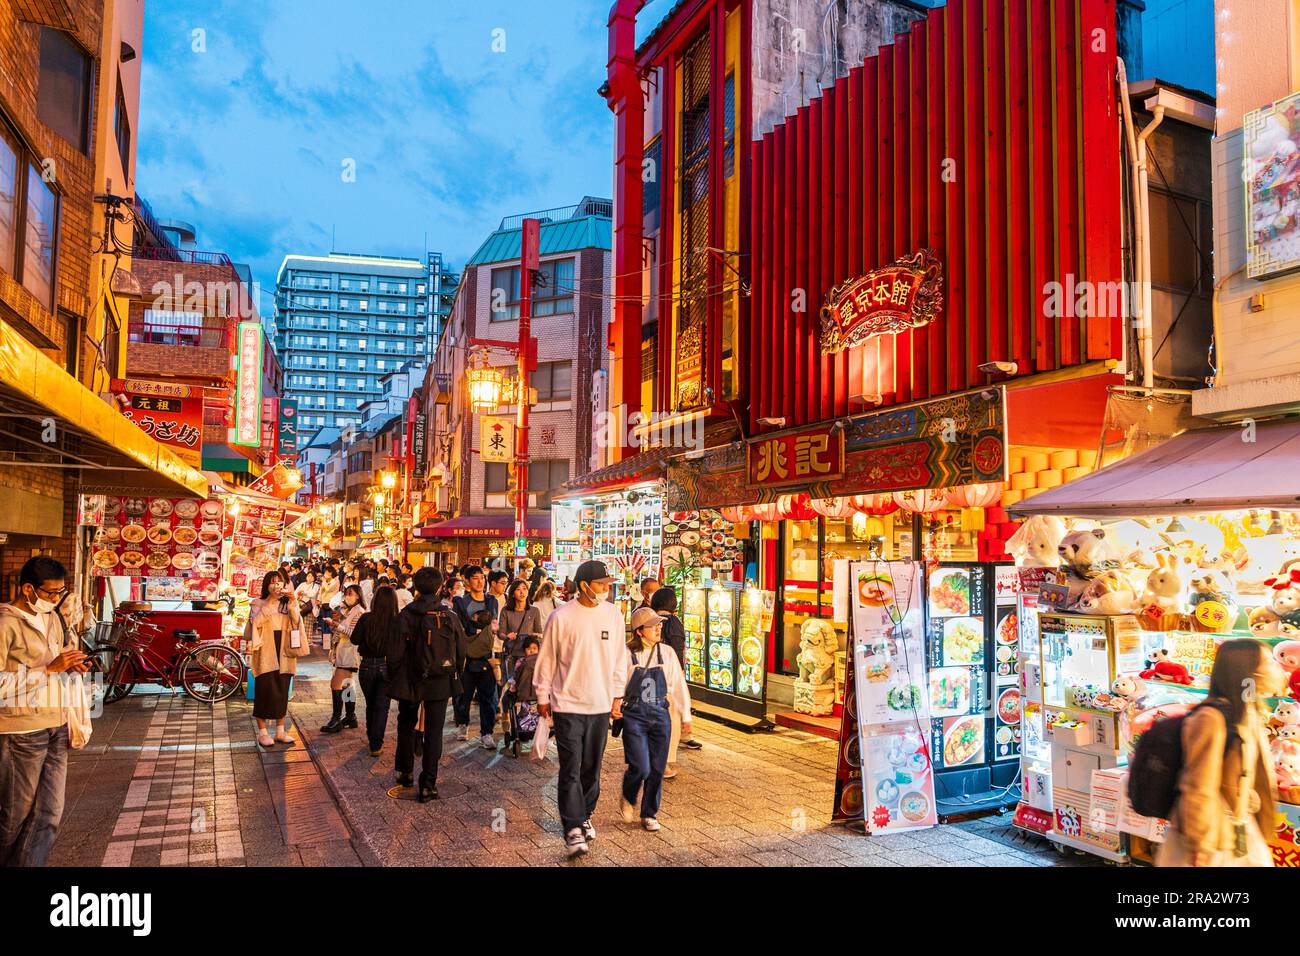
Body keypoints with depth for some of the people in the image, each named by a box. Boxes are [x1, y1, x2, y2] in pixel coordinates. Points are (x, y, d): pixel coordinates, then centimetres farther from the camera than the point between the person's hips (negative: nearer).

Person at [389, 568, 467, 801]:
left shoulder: (406, 616, -11)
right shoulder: (450, 616, -6)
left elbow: (396, 652, -9)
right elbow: (462, 650, 1)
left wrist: (393, 673, 8)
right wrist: (455, 673, 16)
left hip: (411, 680, 0)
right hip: (440, 683, 0)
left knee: (406, 725, 21)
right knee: (434, 732, 5)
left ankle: (404, 771, 33)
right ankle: (428, 784, 3)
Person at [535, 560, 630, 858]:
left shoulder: (614, 614, -1)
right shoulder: (561, 617, -11)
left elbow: (619, 658, 9)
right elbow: (547, 659, -1)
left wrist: (616, 696, 10)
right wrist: (543, 697, 4)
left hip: (601, 705, 3)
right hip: (568, 704, -3)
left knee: (592, 768, 14)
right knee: (571, 769, -4)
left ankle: (584, 816, 31)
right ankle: (573, 828, 3)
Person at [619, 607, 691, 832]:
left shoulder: (667, 654, 4)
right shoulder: (626, 654, -7)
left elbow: (678, 685, 11)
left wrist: (685, 715, 14)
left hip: (660, 716, 3)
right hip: (634, 716, -3)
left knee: (657, 769, 6)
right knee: (640, 767, -10)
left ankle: (650, 815, 26)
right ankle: (629, 799, 23)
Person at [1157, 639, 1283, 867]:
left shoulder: (1251, 716, 7)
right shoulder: (1211, 719, -22)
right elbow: (1199, 789, -21)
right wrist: (1201, 848, -18)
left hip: (1241, 834, 9)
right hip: (1213, 840, -8)